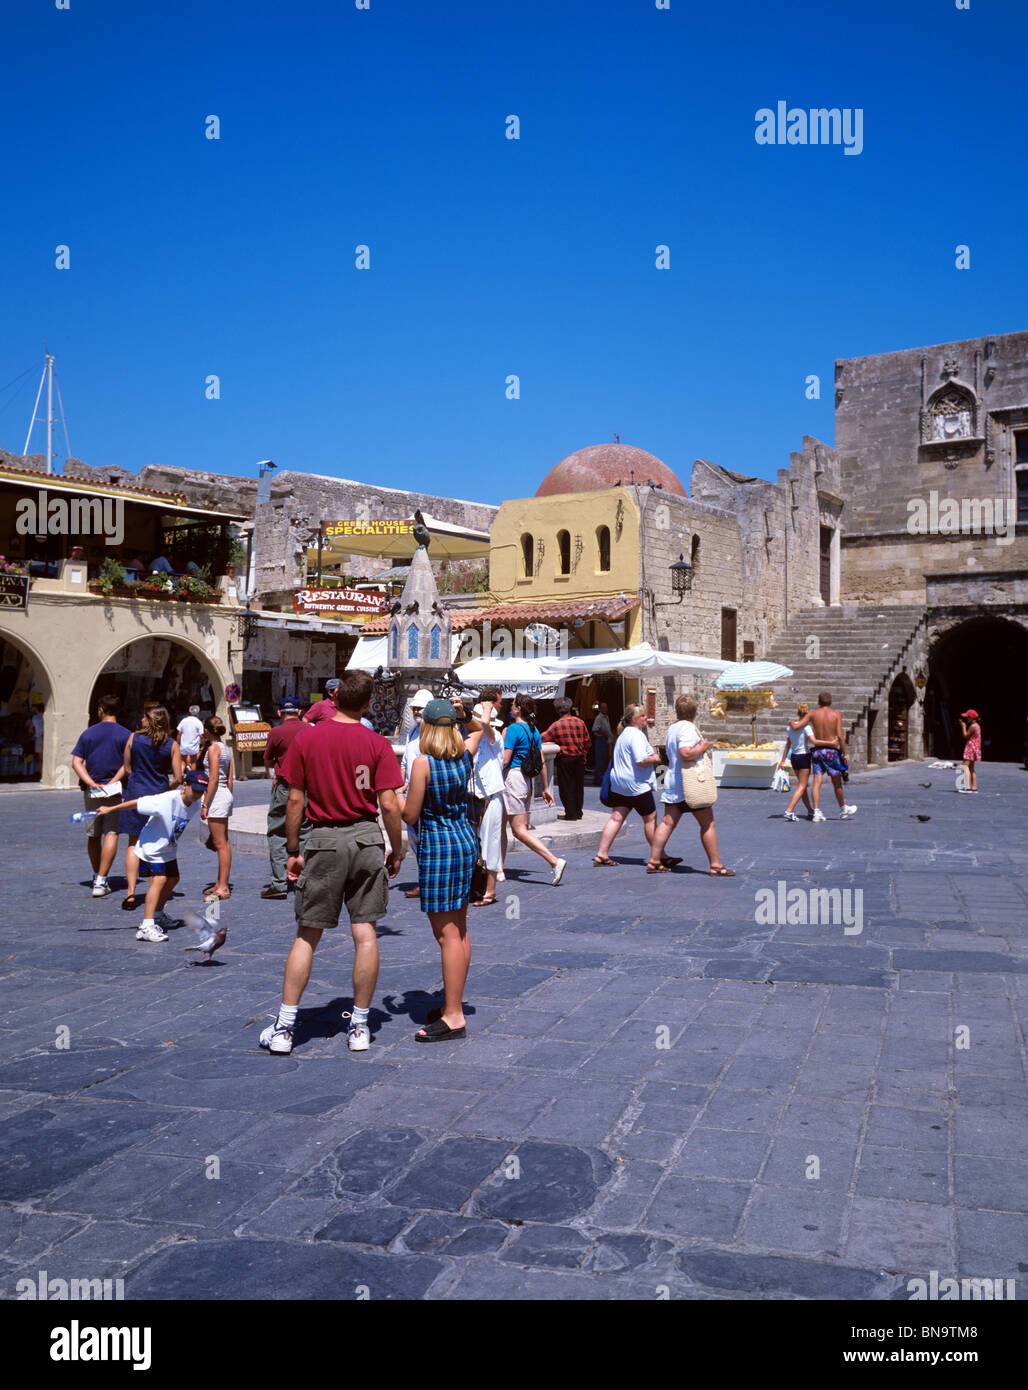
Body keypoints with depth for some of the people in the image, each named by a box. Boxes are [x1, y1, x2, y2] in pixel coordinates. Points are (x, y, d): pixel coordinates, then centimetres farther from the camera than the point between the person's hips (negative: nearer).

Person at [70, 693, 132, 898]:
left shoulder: (88, 733, 5)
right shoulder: (126, 735, -3)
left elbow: (76, 762, -2)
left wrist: (91, 782, -10)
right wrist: (113, 781, 2)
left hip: (92, 789, 3)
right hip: (116, 789, -3)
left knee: (93, 834, 15)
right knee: (111, 833, -4)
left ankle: (97, 876, 30)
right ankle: (100, 881, -14)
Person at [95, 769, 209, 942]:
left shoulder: (195, 804, -9)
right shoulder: (165, 800, -31)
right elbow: (137, 803, -24)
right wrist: (111, 809, -15)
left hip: (169, 848, 8)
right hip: (152, 846, -8)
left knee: (173, 878, 20)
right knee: (159, 879, -22)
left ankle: (157, 914, 44)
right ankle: (146, 927, -27)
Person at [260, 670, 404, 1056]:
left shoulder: (305, 739, -1)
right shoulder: (377, 743, -4)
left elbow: (295, 799, 0)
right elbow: (389, 804, -6)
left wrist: (292, 851, 9)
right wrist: (397, 850, 6)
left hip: (325, 840, 0)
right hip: (367, 838, 0)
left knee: (307, 935, 8)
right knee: (365, 934, 7)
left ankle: (285, 1027, 11)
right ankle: (359, 1027, 14)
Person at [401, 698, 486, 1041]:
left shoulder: (423, 762, -14)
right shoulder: (465, 754, 5)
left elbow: (410, 815, -11)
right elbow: (478, 729, 29)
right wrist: (464, 715, 12)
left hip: (438, 846, -8)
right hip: (466, 840, 8)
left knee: (447, 933, -6)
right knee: (459, 929, 13)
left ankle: (453, 1018, -3)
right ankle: (454, 1005, 23)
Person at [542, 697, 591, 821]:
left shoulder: (556, 725, -10)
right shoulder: (580, 722, -1)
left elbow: (542, 739, -12)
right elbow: (588, 743, 3)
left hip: (564, 759, -3)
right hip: (579, 759, 3)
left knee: (566, 787, 5)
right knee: (578, 786, 14)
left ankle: (571, 813, 6)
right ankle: (578, 812, 20)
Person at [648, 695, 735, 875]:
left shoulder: (672, 728, 13)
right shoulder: (688, 728, -15)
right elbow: (686, 753, -28)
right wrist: (703, 746, -13)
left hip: (673, 783, 9)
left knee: (667, 823, 7)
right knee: (708, 824, 0)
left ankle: (654, 862, 6)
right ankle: (716, 866, 3)